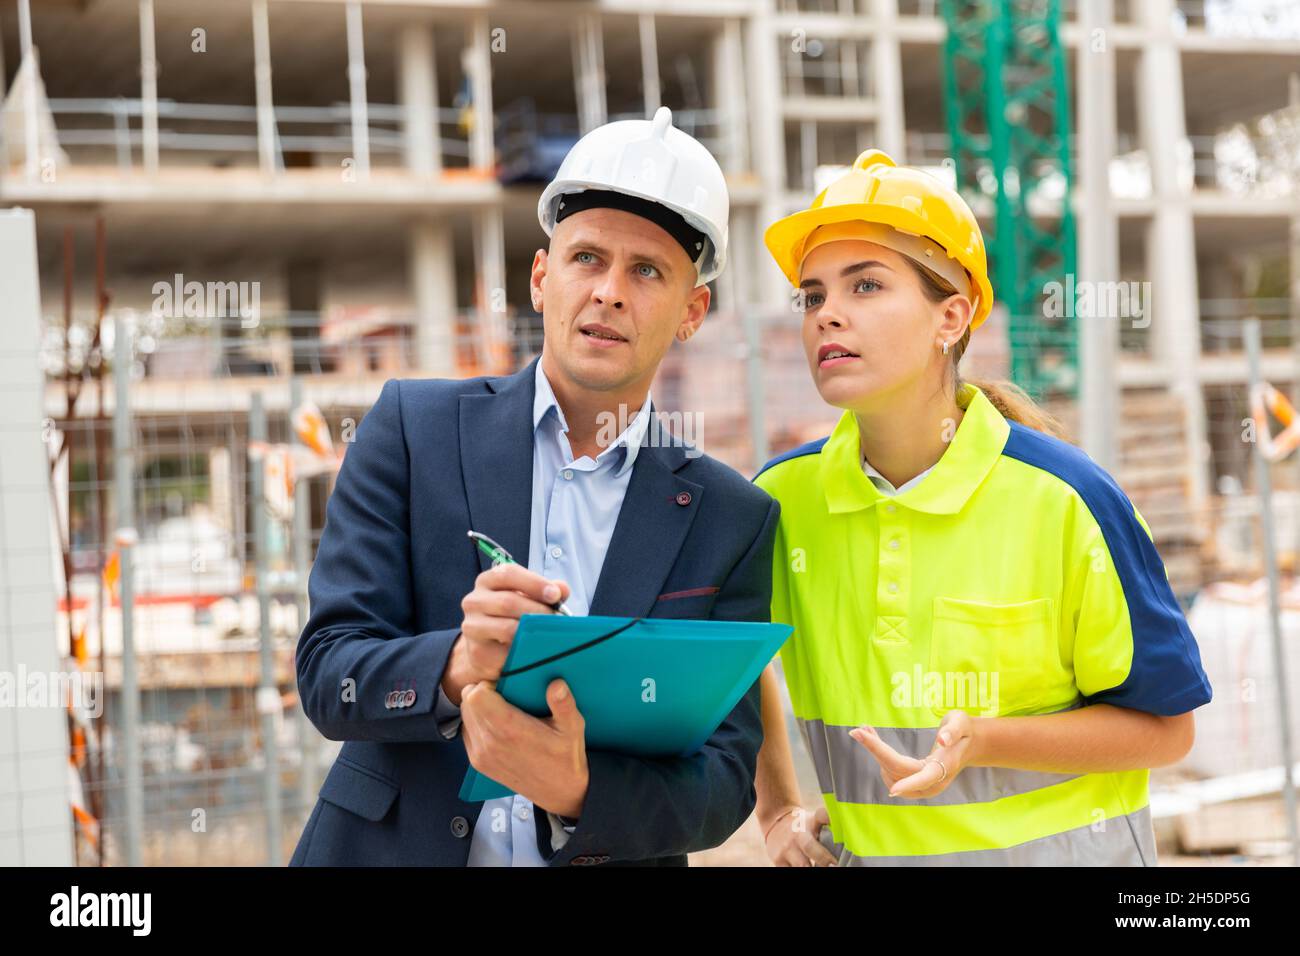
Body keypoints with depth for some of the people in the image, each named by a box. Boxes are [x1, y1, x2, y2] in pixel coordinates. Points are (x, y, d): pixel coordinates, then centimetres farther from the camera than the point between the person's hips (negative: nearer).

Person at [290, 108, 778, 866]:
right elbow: (328, 675, -7)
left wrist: (578, 790, -24)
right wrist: (456, 667, -27)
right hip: (395, 847, 0)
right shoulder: (414, 429, -3)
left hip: (608, 851, 1)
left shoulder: (733, 520, -1)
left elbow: (725, 781, -5)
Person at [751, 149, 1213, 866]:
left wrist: (980, 742, -22)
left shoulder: (1064, 500, -16)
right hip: (859, 850, 3)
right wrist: (777, 813, 6)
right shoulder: (784, 497, -6)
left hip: (1052, 844, -3)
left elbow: (1165, 727, -9)